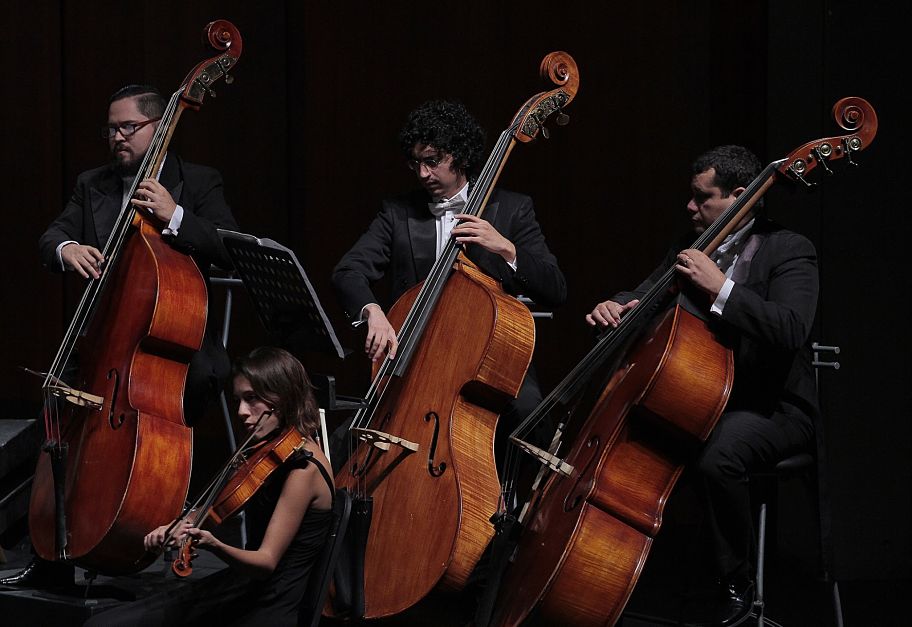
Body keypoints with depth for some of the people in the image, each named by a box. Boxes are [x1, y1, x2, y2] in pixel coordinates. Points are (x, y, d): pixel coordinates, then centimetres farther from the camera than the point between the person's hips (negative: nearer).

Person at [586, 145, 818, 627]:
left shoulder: (787, 251, -9)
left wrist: (721, 289, -31)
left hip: (770, 407, -7)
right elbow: (641, 299, 14)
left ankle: (737, 586, -17)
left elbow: (791, 330, -25)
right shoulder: (690, 252, 12)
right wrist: (613, 308, -10)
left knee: (717, 456, -37)